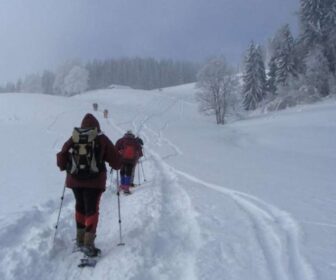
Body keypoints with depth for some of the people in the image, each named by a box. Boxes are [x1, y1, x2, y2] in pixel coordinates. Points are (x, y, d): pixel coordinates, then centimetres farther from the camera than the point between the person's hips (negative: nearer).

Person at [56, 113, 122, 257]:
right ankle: (88, 244, -5)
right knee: (92, 210, 2)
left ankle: (80, 239, 28)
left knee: (80, 207, 20)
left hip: (75, 179, 3)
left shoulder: (74, 139, 4)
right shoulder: (102, 139, -1)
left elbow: (62, 156, 2)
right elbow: (116, 161, -2)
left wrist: (64, 167, 22)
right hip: (95, 180, -3)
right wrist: (117, 165, 20)